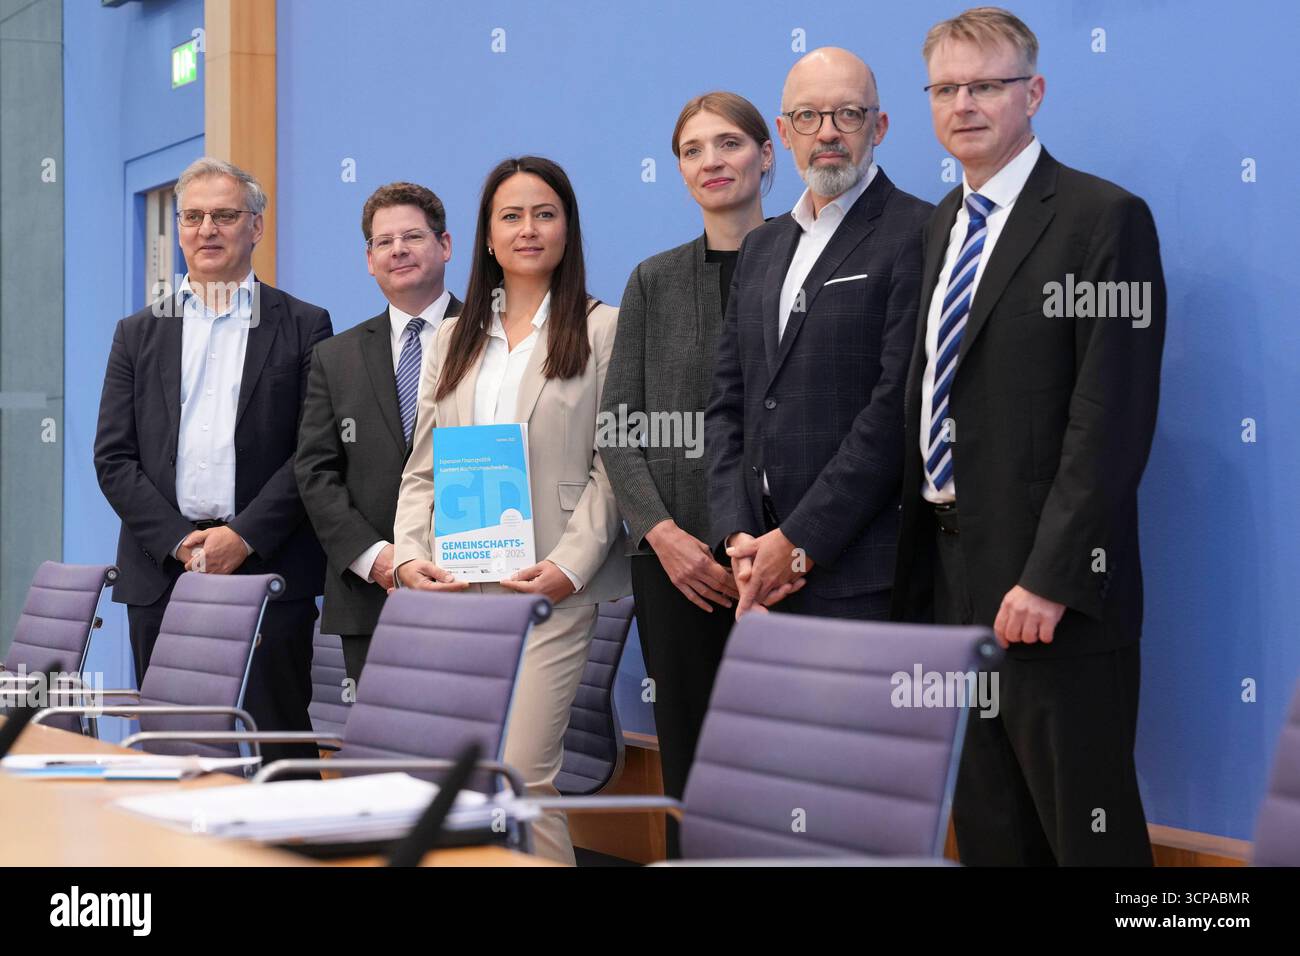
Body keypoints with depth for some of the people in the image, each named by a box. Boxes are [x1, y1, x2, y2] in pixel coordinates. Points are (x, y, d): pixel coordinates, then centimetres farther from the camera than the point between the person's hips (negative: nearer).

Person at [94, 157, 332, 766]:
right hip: (161, 571, 3)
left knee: (282, 751, -4)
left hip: (269, 568, -3)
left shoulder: (302, 326, 7)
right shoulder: (139, 334, 15)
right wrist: (177, 541, -6)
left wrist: (244, 536, -12)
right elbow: (113, 457, 8)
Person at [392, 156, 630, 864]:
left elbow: (611, 466, -1)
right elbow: (421, 468, 16)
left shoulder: (602, 330, 4)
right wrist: (410, 555, 0)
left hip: (551, 589, -4)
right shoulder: (454, 339, 18)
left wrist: (569, 566, -13)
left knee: (522, 773, -13)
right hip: (454, 586, 4)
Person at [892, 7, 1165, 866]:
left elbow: (1111, 418, -15)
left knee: (1087, 829, 0)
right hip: (949, 574, 7)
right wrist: (918, 565, 6)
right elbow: (933, 404, 14)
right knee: (988, 827, 13)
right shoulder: (943, 225, 15)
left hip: (1051, 590, -7)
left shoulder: (1105, 218, -8)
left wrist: (1050, 578, -20)